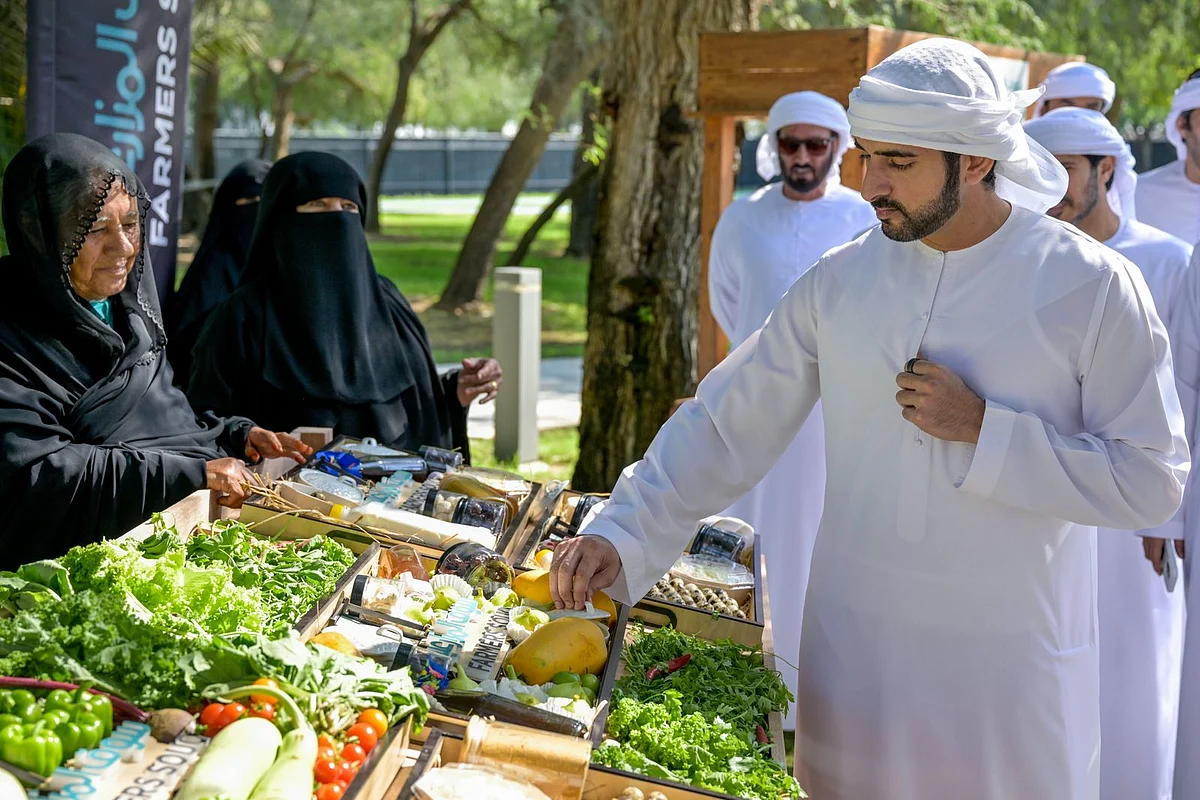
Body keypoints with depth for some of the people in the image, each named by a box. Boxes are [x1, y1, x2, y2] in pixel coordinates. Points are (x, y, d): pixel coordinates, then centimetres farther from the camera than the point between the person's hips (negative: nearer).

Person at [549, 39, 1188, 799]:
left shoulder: (1092, 286, -11)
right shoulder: (841, 280, -1)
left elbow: (1153, 481, -11)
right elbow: (726, 423, 1)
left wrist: (983, 430, -19)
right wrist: (623, 533, -9)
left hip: (1009, 661, -3)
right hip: (854, 647, 3)